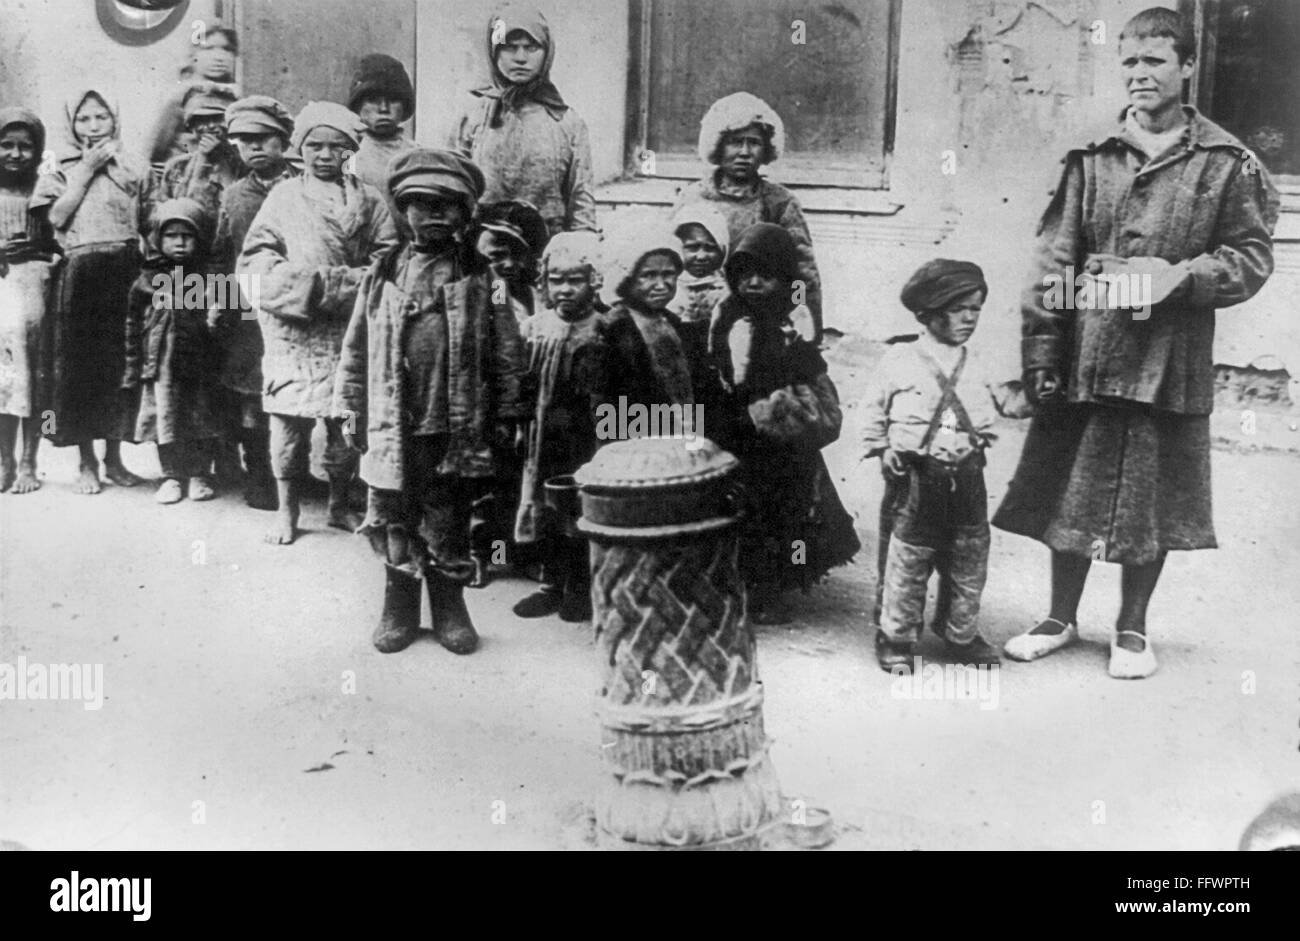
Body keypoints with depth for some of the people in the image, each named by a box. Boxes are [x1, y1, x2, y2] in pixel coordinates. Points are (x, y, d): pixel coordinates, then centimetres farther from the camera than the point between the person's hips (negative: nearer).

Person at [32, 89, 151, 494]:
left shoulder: (134, 170, 14)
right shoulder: (61, 169, 9)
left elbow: (148, 226, 12)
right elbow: (56, 216, -8)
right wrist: (86, 170, -6)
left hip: (125, 274, 2)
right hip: (80, 275, -1)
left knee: (123, 367, 2)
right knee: (79, 366, -1)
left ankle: (114, 457, 15)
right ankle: (87, 463, 8)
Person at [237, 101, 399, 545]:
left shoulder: (368, 200, 12)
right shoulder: (283, 196, 11)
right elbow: (257, 256, 5)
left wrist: (342, 285, -8)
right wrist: (298, 284, -9)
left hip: (348, 324, 1)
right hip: (291, 323, -1)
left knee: (345, 417, 3)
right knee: (288, 416, -3)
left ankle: (339, 504, 20)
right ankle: (286, 511, 9)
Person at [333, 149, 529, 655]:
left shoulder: (480, 277, 1)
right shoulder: (383, 273, 6)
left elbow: (506, 353, 1)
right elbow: (355, 349, 8)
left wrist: (505, 418, -2)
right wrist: (351, 411, 5)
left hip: (457, 431, -1)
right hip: (393, 428, 2)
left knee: (450, 529, 9)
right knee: (393, 526, 10)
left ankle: (451, 611, 24)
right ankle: (399, 610, 25)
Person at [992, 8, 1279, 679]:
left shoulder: (1227, 162, 1)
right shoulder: (1091, 157, 5)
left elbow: (1252, 257, 1)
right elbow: (1053, 259, 2)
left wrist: (1182, 276, -16)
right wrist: (1041, 350, -4)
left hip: (1171, 365, -1)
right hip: (1087, 356, 2)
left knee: (1153, 499, 8)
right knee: (1070, 491, 10)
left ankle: (1132, 629, 26)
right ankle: (1062, 618, 28)